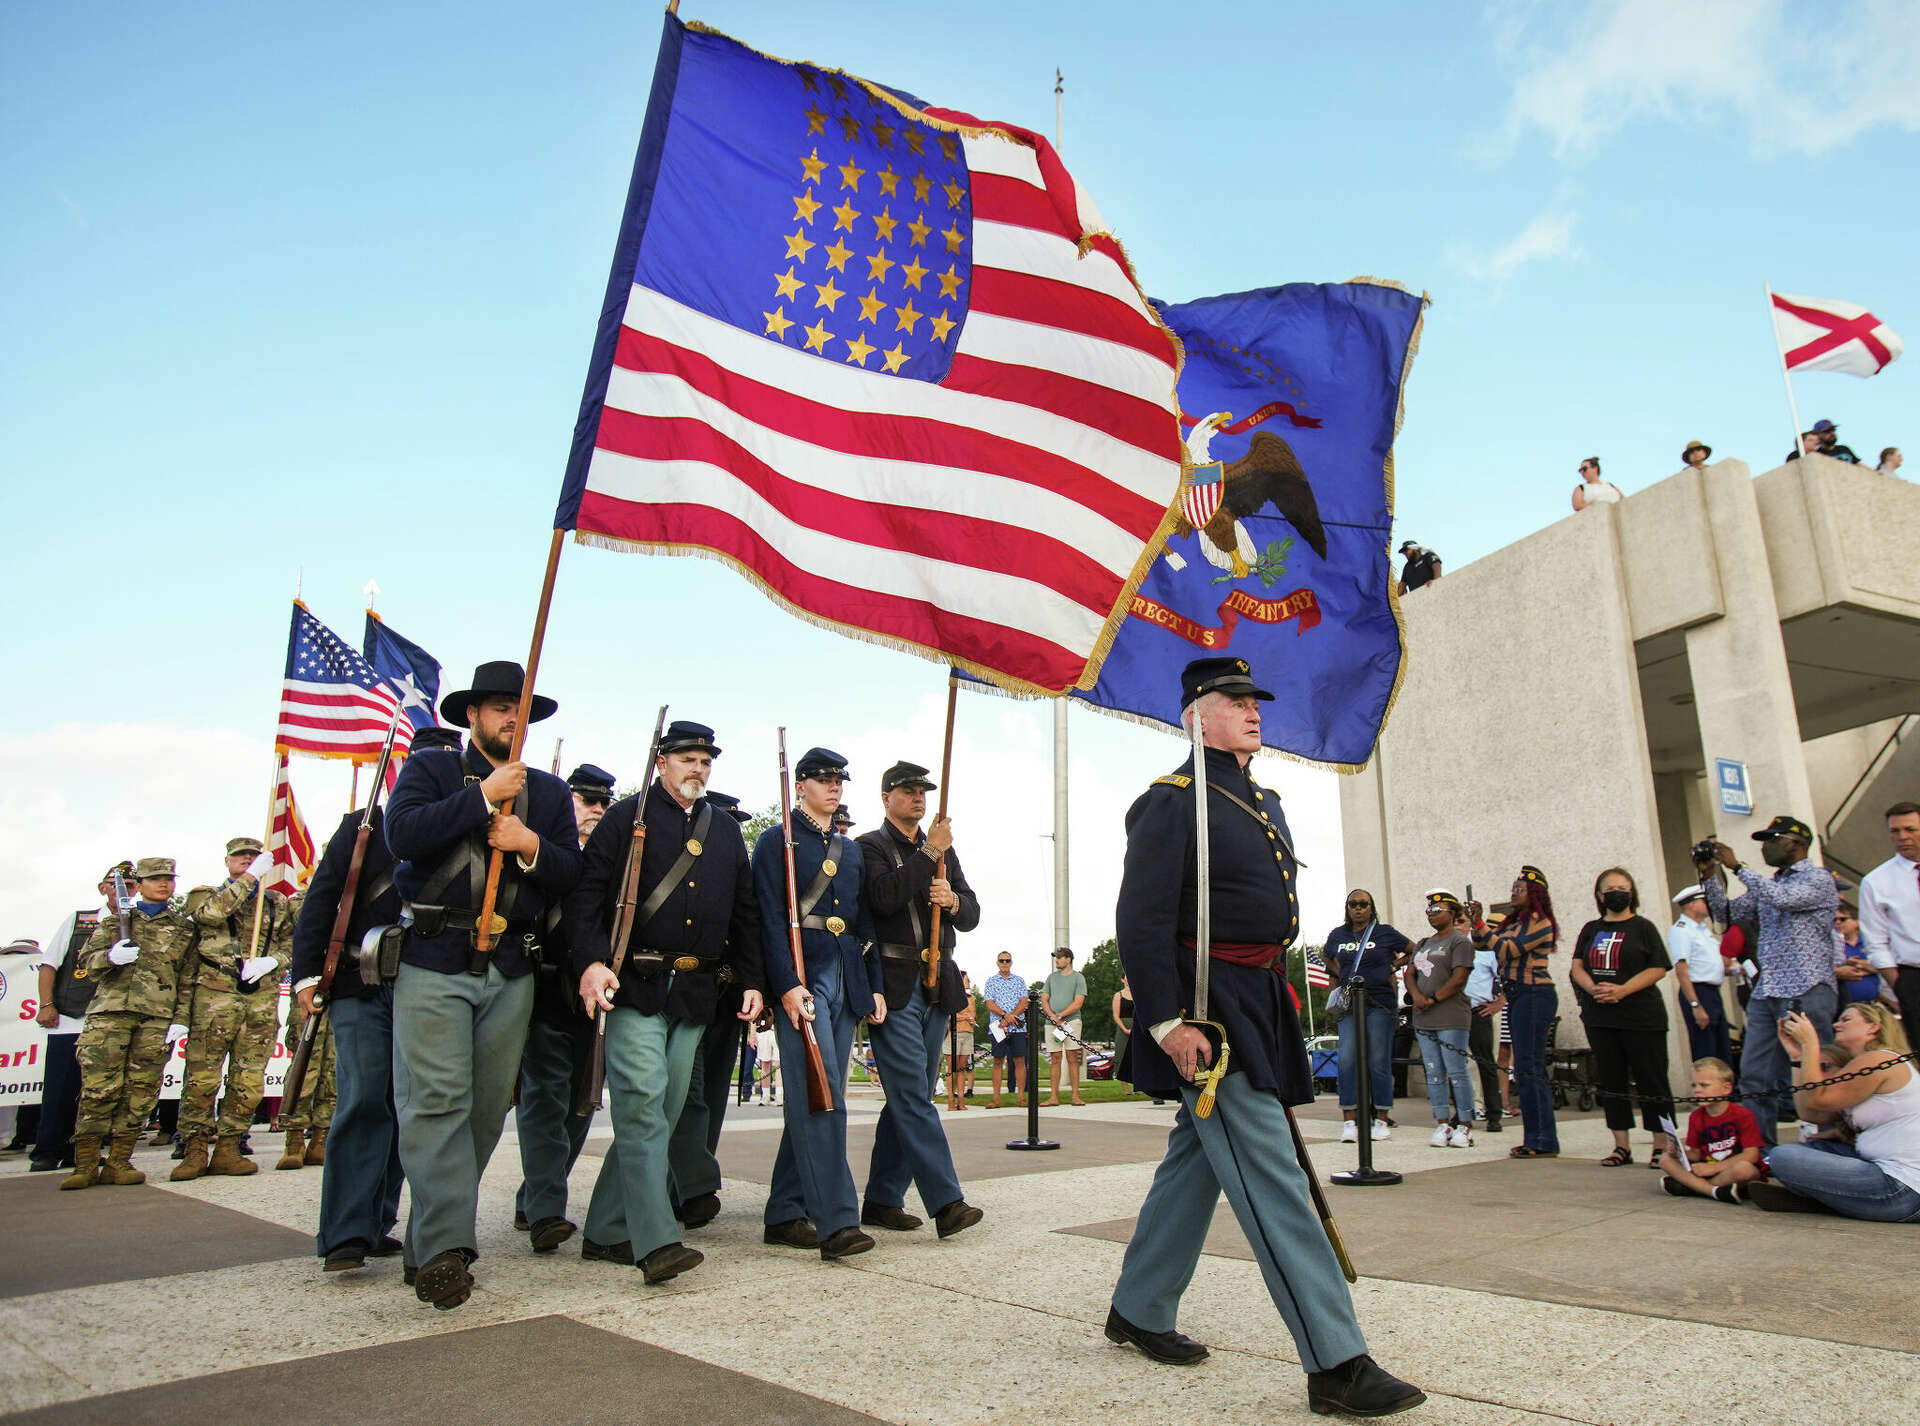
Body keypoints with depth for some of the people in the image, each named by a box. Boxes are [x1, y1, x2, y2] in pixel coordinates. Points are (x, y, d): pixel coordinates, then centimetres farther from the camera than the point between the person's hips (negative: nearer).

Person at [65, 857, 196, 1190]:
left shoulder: (184, 929, 16)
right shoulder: (114, 922, 17)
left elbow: (188, 979, 11)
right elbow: (88, 961, 12)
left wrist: (181, 1020, 1)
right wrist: (110, 957, -10)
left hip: (157, 1018, 0)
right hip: (110, 1012, 0)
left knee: (141, 1091, -3)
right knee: (98, 1088, -8)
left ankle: (118, 1162, 4)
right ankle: (86, 1164, -1)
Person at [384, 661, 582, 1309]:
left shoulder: (549, 792, 18)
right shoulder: (429, 770, 10)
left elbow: (572, 874, 10)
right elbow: (402, 833, -10)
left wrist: (530, 846, -9)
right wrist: (485, 795, -11)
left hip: (511, 971, 3)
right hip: (433, 963, -3)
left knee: (486, 1109, 4)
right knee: (436, 1104, -11)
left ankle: (426, 1242, 16)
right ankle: (444, 1248, -11)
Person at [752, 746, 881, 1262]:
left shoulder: (851, 851, 21)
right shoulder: (776, 841, 2)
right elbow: (771, 918, -8)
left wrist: (874, 985, 13)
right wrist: (787, 984, -18)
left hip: (846, 983, 7)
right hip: (802, 978, -6)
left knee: (813, 1103, 8)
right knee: (821, 1101, -13)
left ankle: (784, 1215, 16)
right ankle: (836, 1221, -14)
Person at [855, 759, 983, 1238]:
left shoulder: (944, 850, 19)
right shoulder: (869, 846, 1)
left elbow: (971, 915, 14)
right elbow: (883, 898, -17)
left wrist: (953, 900, -8)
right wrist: (929, 853, -16)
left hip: (938, 987, 6)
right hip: (893, 987, -6)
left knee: (909, 1098, 10)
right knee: (913, 1096, -11)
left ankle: (881, 1200, 19)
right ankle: (946, 1203, -13)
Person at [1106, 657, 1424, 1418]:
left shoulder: (1264, 803, 17)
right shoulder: (1172, 802, -10)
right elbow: (1142, 919, -16)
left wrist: (1280, 1010, 22)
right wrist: (1167, 1021, -22)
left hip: (1260, 1005, 9)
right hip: (1209, 1010, -9)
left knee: (1197, 1162, 16)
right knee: (1271, 1176, -8)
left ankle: (1138, 1311, 30)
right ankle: (1337, 1363, -2)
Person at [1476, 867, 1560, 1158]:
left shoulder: (1539, 922, -9)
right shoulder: (1514, 921, 16)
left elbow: (1507, 950, -17)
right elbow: (1484, 943, 17)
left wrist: (1480, 925, -13)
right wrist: (1475, 923, 3)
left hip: (1535, 995, -9)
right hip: (1517, 997, 9)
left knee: (1530, 1068, -10)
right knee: (1525, 1070, 10)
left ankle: (1544, 1143, -6)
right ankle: (1536, 1139, 15)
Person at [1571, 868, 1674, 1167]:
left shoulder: (1643, 927, 2)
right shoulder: (1591, 930, 14)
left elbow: (1658, 968, -6)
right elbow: (1577, 966, 8)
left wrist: (1621, 991, -17)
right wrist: (1593, 988, -12)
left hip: (1641, 1016, -4)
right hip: (1600, 1016, 4)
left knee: (1651, 1081, -1)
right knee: (1611, 1082, 6)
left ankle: (1661, 1146, 6)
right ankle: (1622, 1146, 13)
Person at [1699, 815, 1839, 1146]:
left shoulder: (1819, 878, -2)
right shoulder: (1767, 884, 21)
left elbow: (1783, 898, -20)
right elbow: (1726, 912, 18)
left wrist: (1737, 867, -15)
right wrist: (1709, 876, 7)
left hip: (1807, 992, -7)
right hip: (1765, 994, 7)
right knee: (1754, 1077, 4)